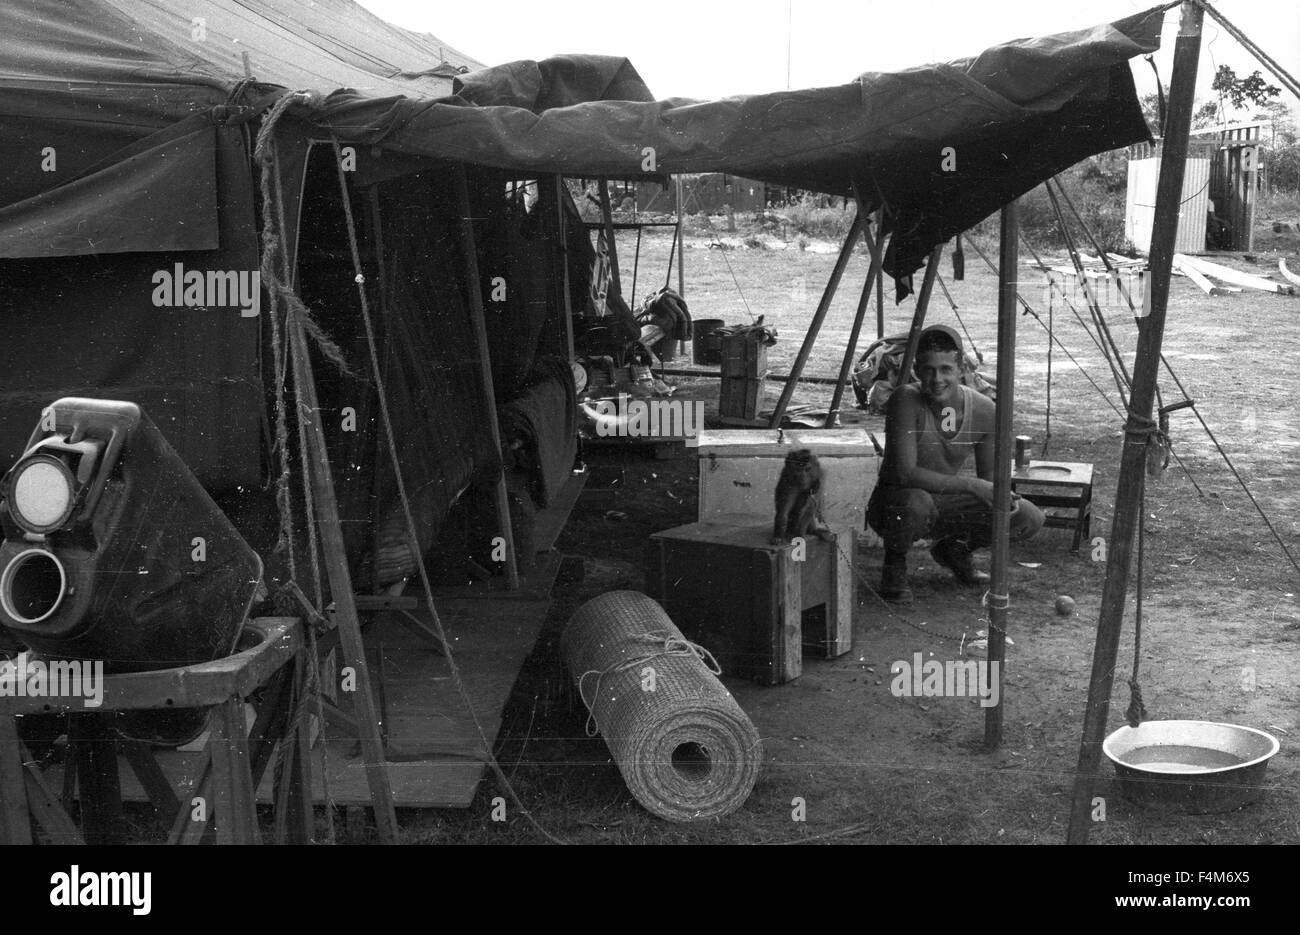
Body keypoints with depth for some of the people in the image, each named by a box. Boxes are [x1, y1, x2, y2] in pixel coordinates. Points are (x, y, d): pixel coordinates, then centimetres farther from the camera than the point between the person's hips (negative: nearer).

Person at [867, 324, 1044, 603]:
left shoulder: (985, 411, -10)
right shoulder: (906, 400, -25)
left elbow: (989, 476, 4)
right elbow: (905, 473, -32)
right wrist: (970, 484, -30)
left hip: (944, 504, 5)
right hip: (894, 505, -5)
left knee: (1030, 519, -9)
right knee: (915, 501, -41)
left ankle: (954, 549, 17)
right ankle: (895, 563, -7)